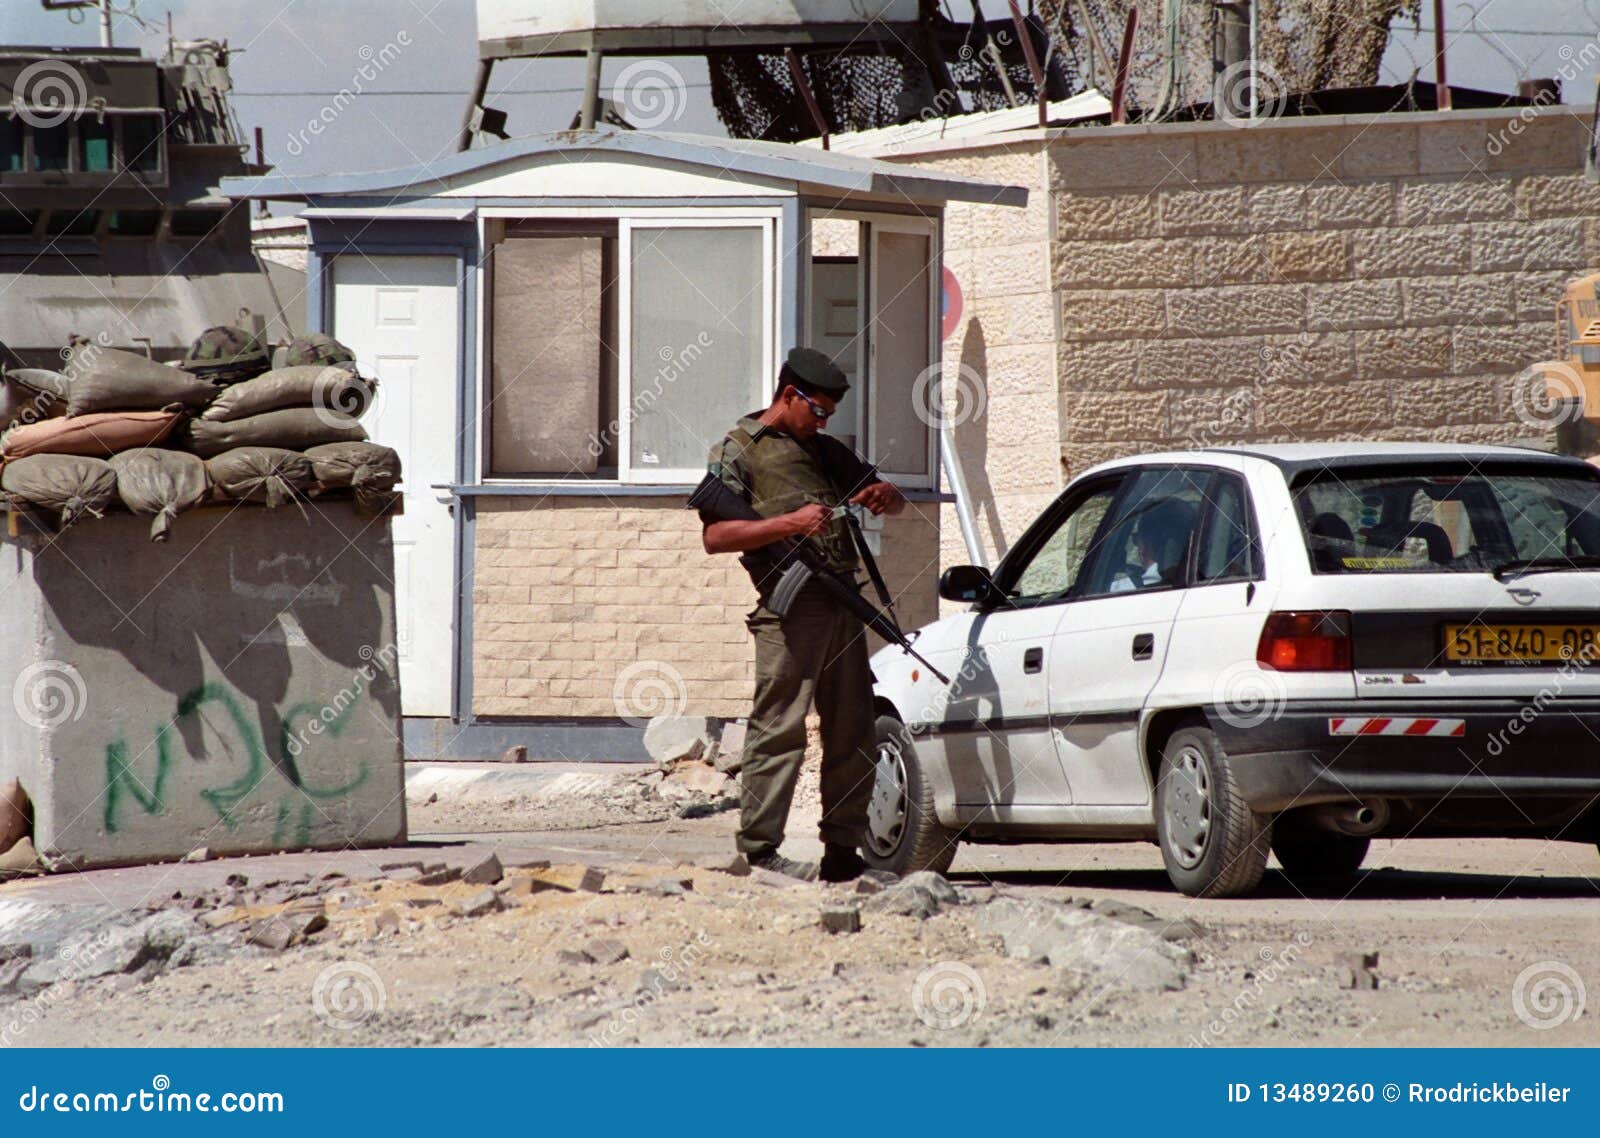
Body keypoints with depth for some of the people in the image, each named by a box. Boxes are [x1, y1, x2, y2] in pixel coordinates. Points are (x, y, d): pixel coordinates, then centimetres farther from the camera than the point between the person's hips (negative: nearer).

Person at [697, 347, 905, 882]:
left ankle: (843, 849, 13)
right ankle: (758, 849, -12)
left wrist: (884, 495, 5)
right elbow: (715, 536, -7)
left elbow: (895, 501, 31)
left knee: (853, 732, 7)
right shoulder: (739, 450, 3)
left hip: (842, 604, 7)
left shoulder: (826, 451, 24)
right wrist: (789, 524, -17)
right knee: (779, 728, -12)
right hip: (790, 606, -7)